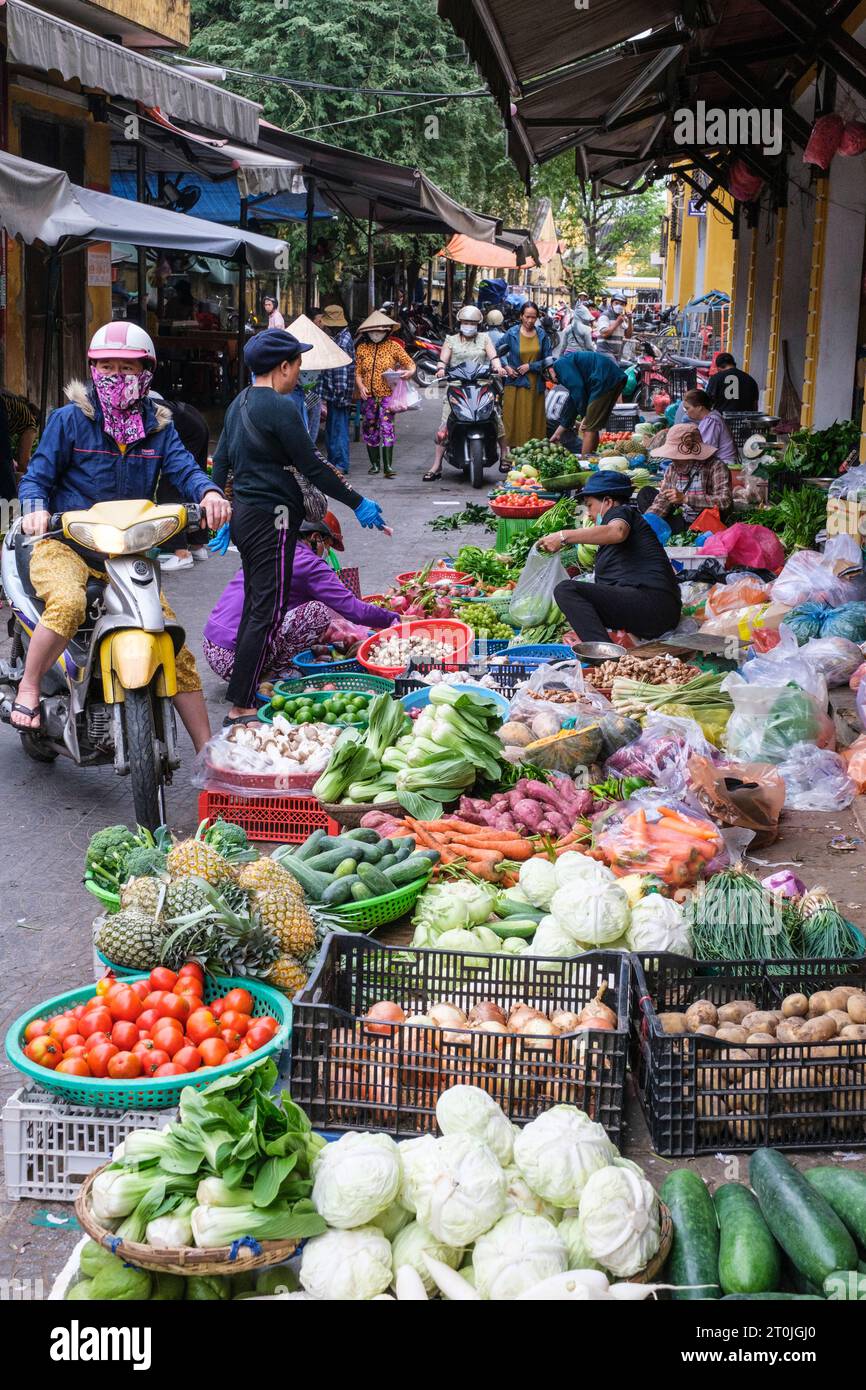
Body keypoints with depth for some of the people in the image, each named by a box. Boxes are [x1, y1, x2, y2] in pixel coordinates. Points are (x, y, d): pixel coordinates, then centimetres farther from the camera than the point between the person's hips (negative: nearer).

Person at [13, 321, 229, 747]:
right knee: (68, 604, -38)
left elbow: (183, 468, -4)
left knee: (175, 647, -2)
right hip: (65, 546, -3)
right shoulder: (69, 419, 1)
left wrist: (209, 493, -27)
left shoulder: (158, 427, 10)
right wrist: (36, 507, -23)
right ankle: (27, 688, -13)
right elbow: (37, 475, 0)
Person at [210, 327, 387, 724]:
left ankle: (246, 687, 27)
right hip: (271, 516, -10)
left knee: (255, 605, 18)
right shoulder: (280, 408, -16)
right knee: (268, 612, -7)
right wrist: (358, 504, -7)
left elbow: (221, 460, 17)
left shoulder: (240, 403, 12)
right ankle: (241, 707, -5)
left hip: (243, 512, 10)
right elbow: (312, 467, -15)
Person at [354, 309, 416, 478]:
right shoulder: (362, 348, 8)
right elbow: (357, 372, 8)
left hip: (387, 394, -3)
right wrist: (361, 386, -10)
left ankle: (388, 466, -16)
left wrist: (410, 372, -18)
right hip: (368, 395, 3)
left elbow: (410, 363, 5)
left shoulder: (393, 346, 3)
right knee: (369, 429, 8)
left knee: (387, 427, -14)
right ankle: (375, 463, 22)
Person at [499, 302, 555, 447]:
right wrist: (506, 367, -2)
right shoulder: (512, 333, 0)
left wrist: (531, 366, -8)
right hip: (516, 383, -1)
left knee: (535, 419, 2)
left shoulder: (542, 334, 5)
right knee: (516, 418, -2)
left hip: (536, 385, 2)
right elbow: (500, 351, 13)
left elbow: (548, 359, 4)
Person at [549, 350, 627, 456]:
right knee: (593, 428, 17)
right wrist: (558, 433, 38)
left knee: (589, 429, -5)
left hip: (605, 380, -10)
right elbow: (572, 403, 34)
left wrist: (584, 416, -4)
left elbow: (577, 387, -11)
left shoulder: (560, 364, 3)